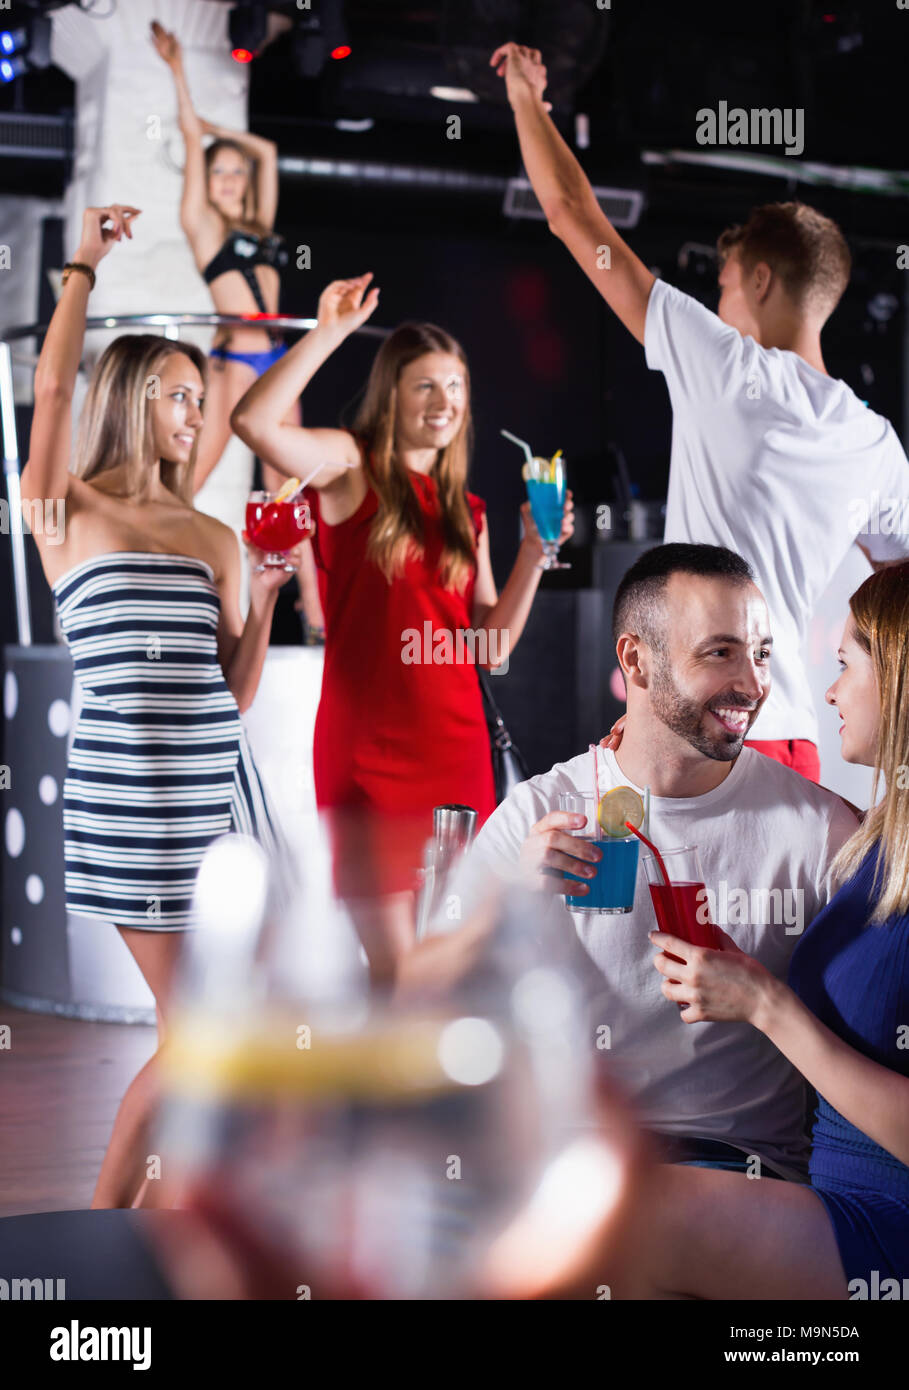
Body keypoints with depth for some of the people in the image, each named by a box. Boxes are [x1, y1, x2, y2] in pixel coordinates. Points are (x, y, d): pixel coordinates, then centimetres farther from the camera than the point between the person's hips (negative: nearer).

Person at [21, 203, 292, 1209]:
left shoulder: (213, 539, 14)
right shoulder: (68, 512, 3)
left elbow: (235, 689, 12)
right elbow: (53, 382, -11)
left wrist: (267, 593, 0)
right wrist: (85, 262, -5)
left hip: (219, 779, 5)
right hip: (125, 784, -5)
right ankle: (102, 1223, 15)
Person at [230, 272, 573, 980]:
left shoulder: (466, 510, 16)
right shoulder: (352, 466, 1)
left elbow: (491, 647, 11)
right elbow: (254, 421, -20)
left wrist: (534, 553, 2)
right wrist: (330, 332, -18)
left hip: (457, 748, 5)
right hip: (370, 749, -5)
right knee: (394, 958, -3)